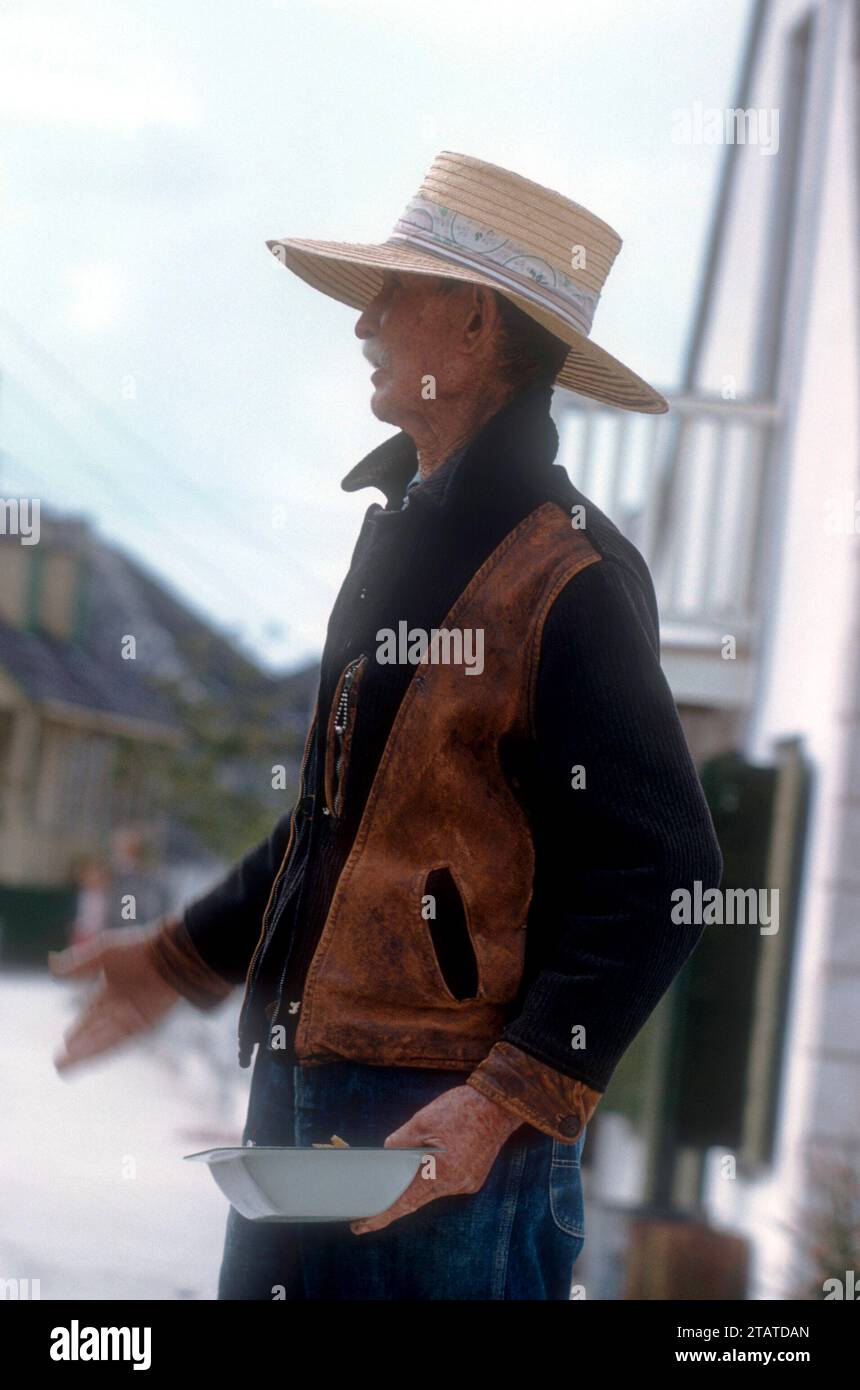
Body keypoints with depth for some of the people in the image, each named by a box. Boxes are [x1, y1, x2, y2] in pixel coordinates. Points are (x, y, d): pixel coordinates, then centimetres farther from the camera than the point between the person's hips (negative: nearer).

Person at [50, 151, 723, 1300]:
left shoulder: (568, 575, -14)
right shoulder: (400, 528, 13)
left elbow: (654, 880, -18)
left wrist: (510, 1100, -23)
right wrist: (184, 957, 27)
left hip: (454, 1130, -8)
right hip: (305, 1092, 8)